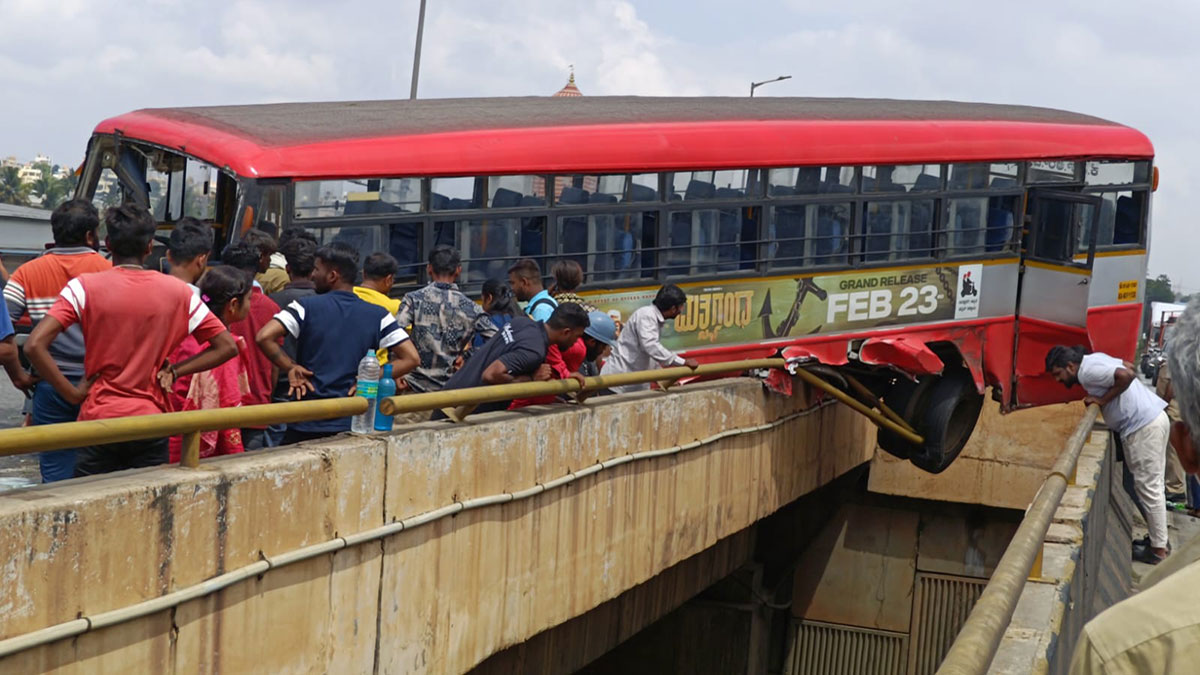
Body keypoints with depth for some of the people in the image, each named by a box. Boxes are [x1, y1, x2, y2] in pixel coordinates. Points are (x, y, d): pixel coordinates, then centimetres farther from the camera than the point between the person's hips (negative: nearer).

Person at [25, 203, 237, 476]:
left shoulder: (86, 287, -5)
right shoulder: (177, 291, 2)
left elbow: (35, 346, -15)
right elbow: (227, 347, 5)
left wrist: (72, 394, -6)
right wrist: (175, 371, 4)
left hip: (98, 420, -1)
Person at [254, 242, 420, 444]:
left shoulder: (306, 307, -5)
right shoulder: (378, 315, 3)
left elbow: (264, 337, -16)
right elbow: (411, 358, -3)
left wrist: (290, 367, -4)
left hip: (306, 426, -2)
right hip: (353, 426, 3)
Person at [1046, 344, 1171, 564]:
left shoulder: (1087, 372, -16)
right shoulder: (1094, 359, 14)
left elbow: (1126, 375, -27)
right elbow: (1129, 367, 21)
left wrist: (1102, 400, -15)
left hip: (1143, 426, -10)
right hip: (1154, 417, 10)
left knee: (1148, 487, -4)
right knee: (1151, 486, 17)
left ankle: (1158, 550, 2)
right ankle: (1159, 539, 24)